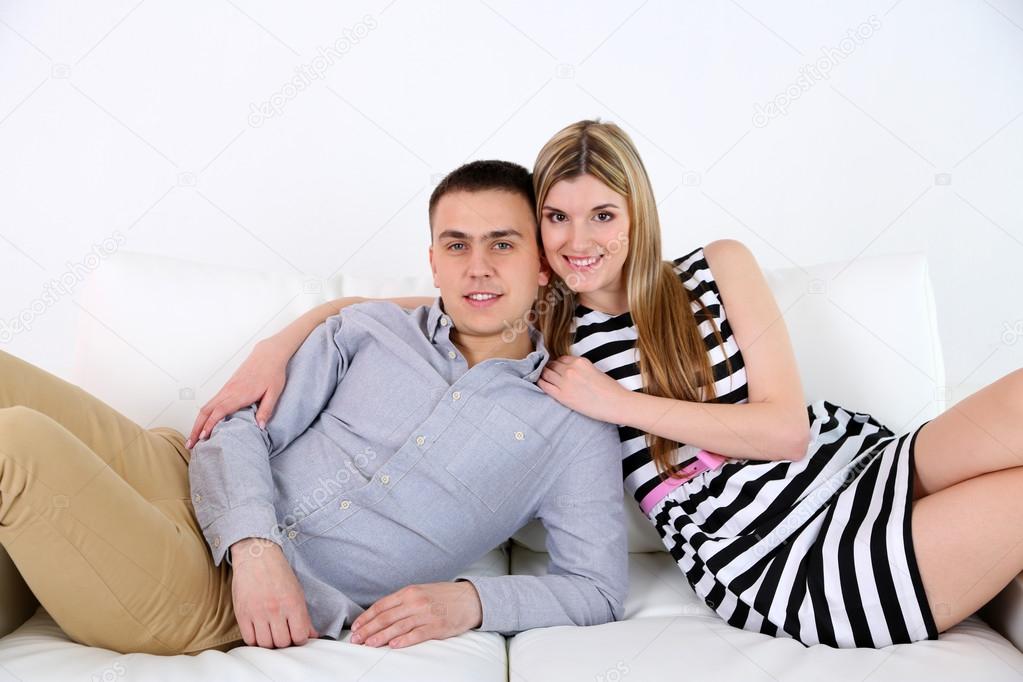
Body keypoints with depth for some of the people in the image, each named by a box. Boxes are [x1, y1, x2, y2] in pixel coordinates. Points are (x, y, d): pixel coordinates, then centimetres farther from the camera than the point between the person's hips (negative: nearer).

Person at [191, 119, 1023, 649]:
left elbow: (787, 426, -4)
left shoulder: (721, 269, 4)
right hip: (788, 572, -3)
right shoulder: (535, 332, 2)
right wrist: (276, 346, -11)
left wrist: (620, 403, -10)